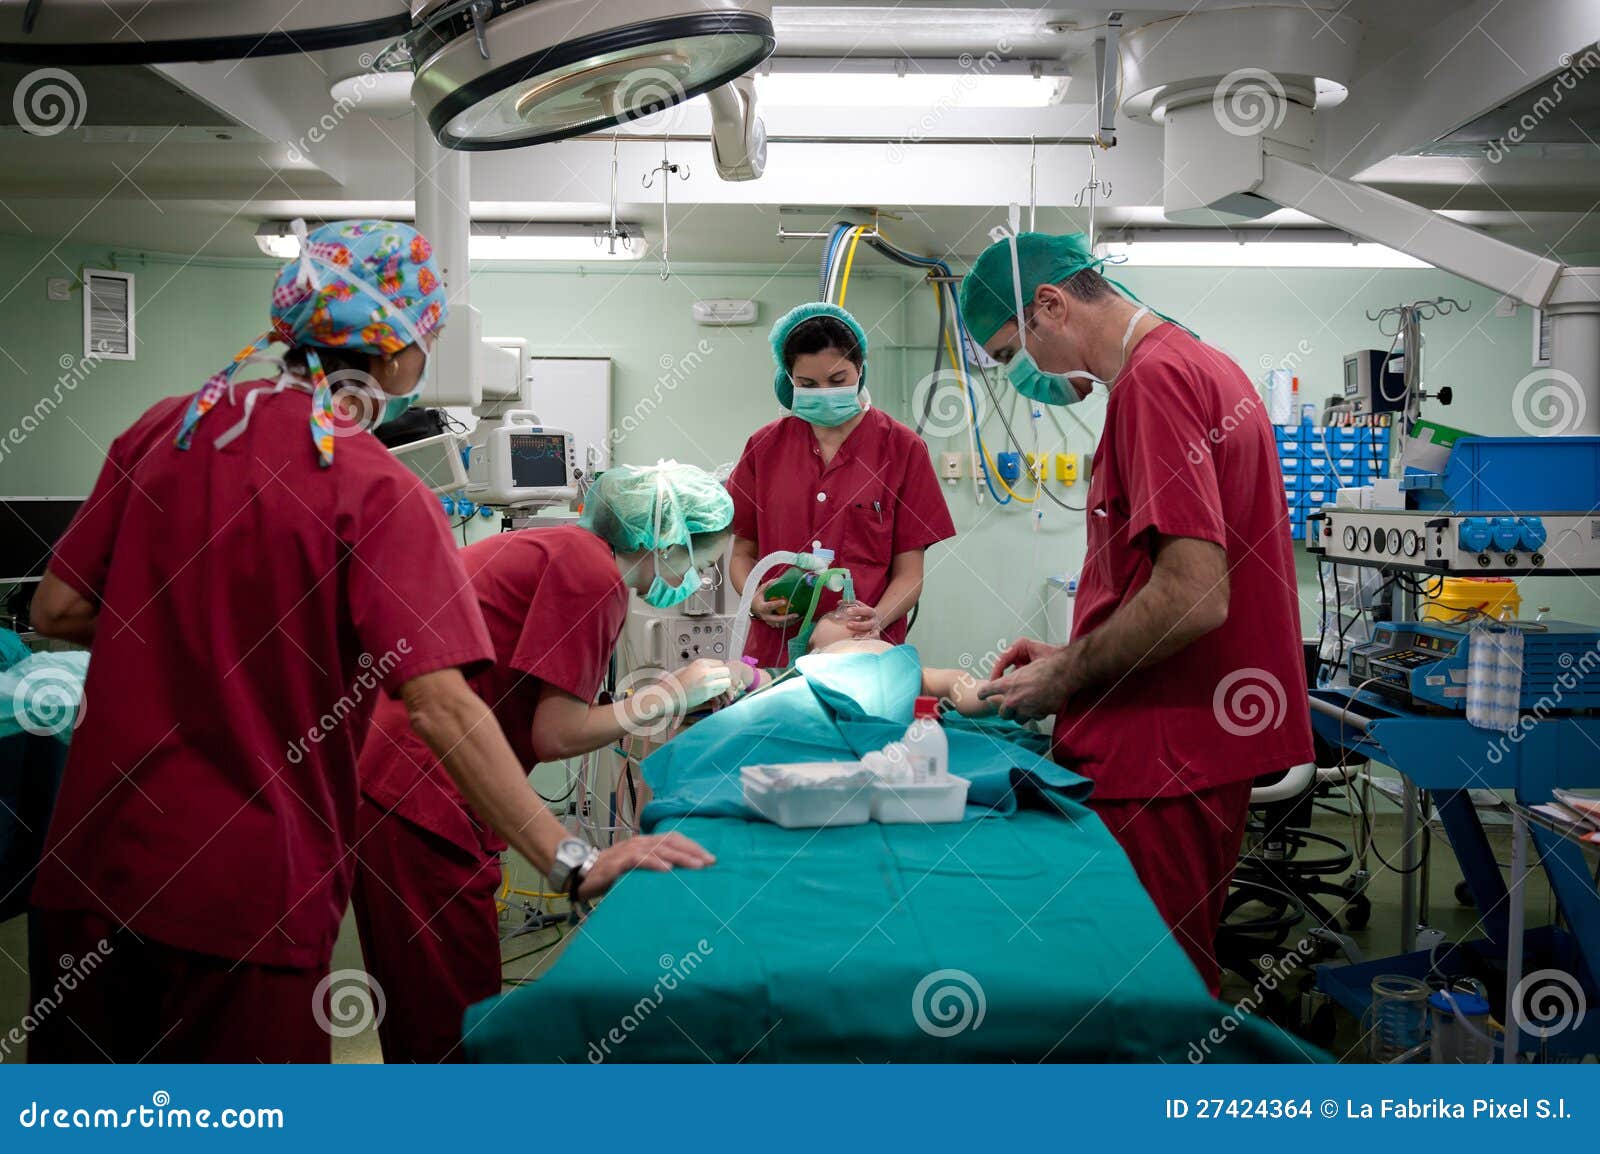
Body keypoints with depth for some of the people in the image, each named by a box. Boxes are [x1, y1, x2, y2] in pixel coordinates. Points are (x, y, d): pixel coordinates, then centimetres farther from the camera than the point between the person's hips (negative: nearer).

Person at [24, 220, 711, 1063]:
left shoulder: (166, 428, 1)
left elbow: (56, 612, 4)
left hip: (95, 860, 6)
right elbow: (440, 706, -25)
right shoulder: (381, 495, -16)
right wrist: (572, 862, -24)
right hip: (246, 891, -5)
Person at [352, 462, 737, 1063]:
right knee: (454, 1025, 1)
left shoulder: (564, 548, 15)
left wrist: (681, 696, 15)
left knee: (422, 1013, 20)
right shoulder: (593, 573, -14)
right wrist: (666, 695, -3)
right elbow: (555, 736, -14)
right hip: (419, 802, -10)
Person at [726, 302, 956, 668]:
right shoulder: (764, 447, 8)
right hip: (777, 648, 2)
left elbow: (908, 573, 1)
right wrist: (757, 603, -7)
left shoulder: (902, 449, 2)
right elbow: (743, 554, 14)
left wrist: (877, 618, -18)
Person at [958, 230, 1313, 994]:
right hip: (1193, 737, 10)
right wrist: (1070, 656, 14)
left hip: (1164, 756, -10)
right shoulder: (1198, 363, 16)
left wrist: (1061, 681, -10)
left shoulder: (1154, 377, -16)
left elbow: (1192, 597, -24)